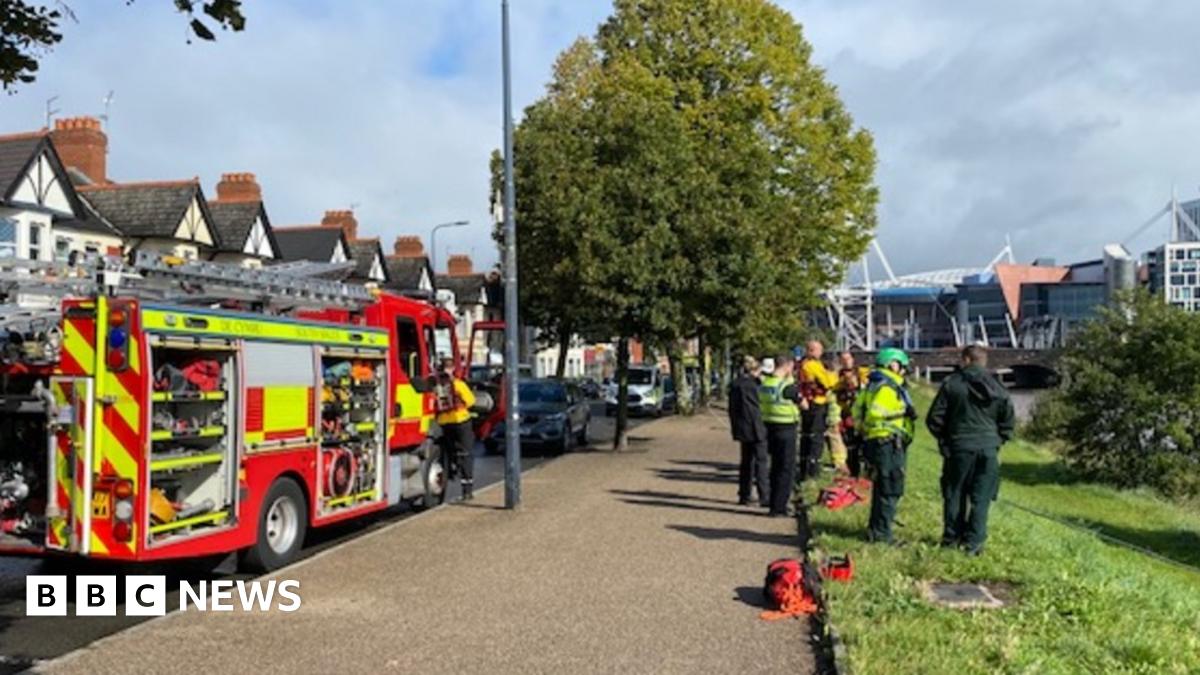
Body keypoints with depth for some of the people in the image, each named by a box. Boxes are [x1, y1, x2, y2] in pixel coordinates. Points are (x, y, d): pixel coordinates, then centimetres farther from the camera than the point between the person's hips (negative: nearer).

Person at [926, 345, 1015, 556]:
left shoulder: (952, 384, -5)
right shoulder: (998, 389, 3)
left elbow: (934, 418, -4)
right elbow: (1009, 421, 9)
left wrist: (944, 440, 10)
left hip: (958, 448, -2)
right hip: (988, 450, 2)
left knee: (954, 495, 10)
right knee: (981, 498, 5)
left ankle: (951, 538, 15)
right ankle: (974, 542, 4)